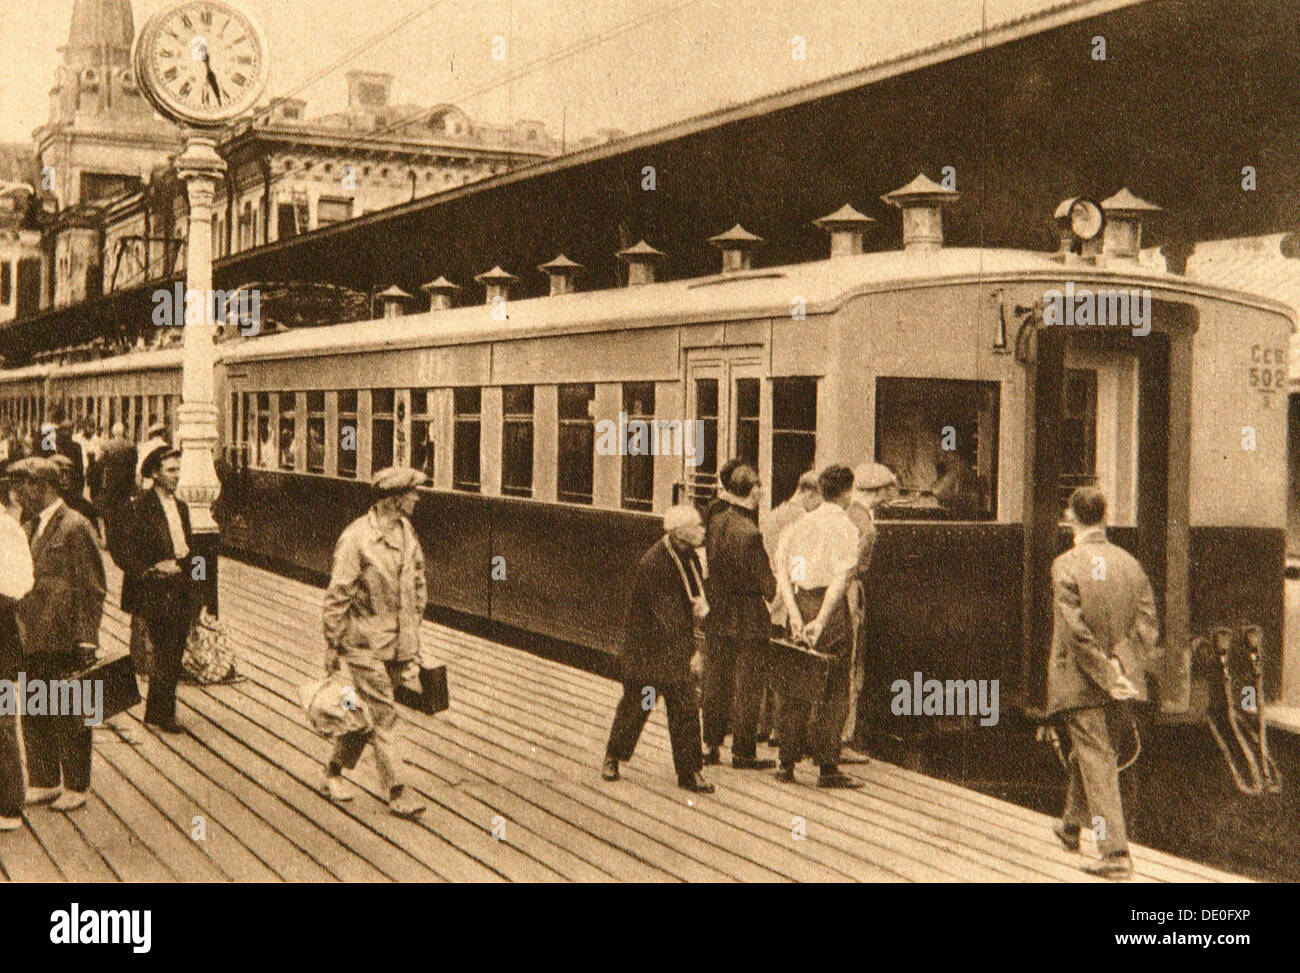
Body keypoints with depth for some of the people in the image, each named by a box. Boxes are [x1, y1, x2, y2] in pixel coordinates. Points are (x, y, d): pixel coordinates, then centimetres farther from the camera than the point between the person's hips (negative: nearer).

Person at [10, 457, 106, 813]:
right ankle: (43, 783, 24)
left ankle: (75, 787, 13)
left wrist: (86, 640, -14)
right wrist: (21, 630, 15)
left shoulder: (75, 526, -12)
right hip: (34, 640, 8)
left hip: (65, 641, -8)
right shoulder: (36, 527, 13)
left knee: (68, 717, 2)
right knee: (34, 716, 13)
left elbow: (93, 588, -12)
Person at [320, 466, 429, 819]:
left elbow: (418, 582, 19)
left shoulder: (406, 532, 8)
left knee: (366, 713, 13)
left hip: (397, 642, 7)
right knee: (383, 714, -5)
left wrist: (413, 629, 18)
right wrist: (332, 645, -12)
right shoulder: (356, 538, -16)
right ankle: (397, 792, -1)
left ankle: (333, 773, 28)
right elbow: (337, 595, -13)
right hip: (365, 643, -7)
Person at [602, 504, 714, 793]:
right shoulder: (652, 564, -24)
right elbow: (666, 617, -23)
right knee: (634, 706, 9)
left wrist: (700, 601, -6)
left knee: (686, 709, 4)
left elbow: (698, 590, 19)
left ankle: (690, 771, 12)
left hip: (677, 649, 6)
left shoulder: (690, 558, 2)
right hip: (648, 647, -6)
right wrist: (689, 650, -20)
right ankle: (612, 758, 30)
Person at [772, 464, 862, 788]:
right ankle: (827, 768, 3)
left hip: (799, 603, 6)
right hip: (828, 607, -5)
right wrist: (821, 621, -19)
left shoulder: (801, 523, 11)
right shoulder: (845, 528, -5)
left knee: (795, 687, 12)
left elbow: (781, 568, 2)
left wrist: (794, 613, -5)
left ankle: (787, 763, 16)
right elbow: (841, 579, -17)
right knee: (833, 691, 2)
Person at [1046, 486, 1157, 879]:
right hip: (1115, 675, 6)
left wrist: (1107, 677, -12)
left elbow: (1078, 633, -18)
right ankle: (1072, 826, 41)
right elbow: (1148, 625, 0)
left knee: (1097, 762, -3)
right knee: (1085, 753, 24)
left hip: (1078, 681, -6)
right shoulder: (1130, 563, 1)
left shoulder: (1066, 566, -16)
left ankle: (1115, 853, -5)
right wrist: (1120, 668, -2)